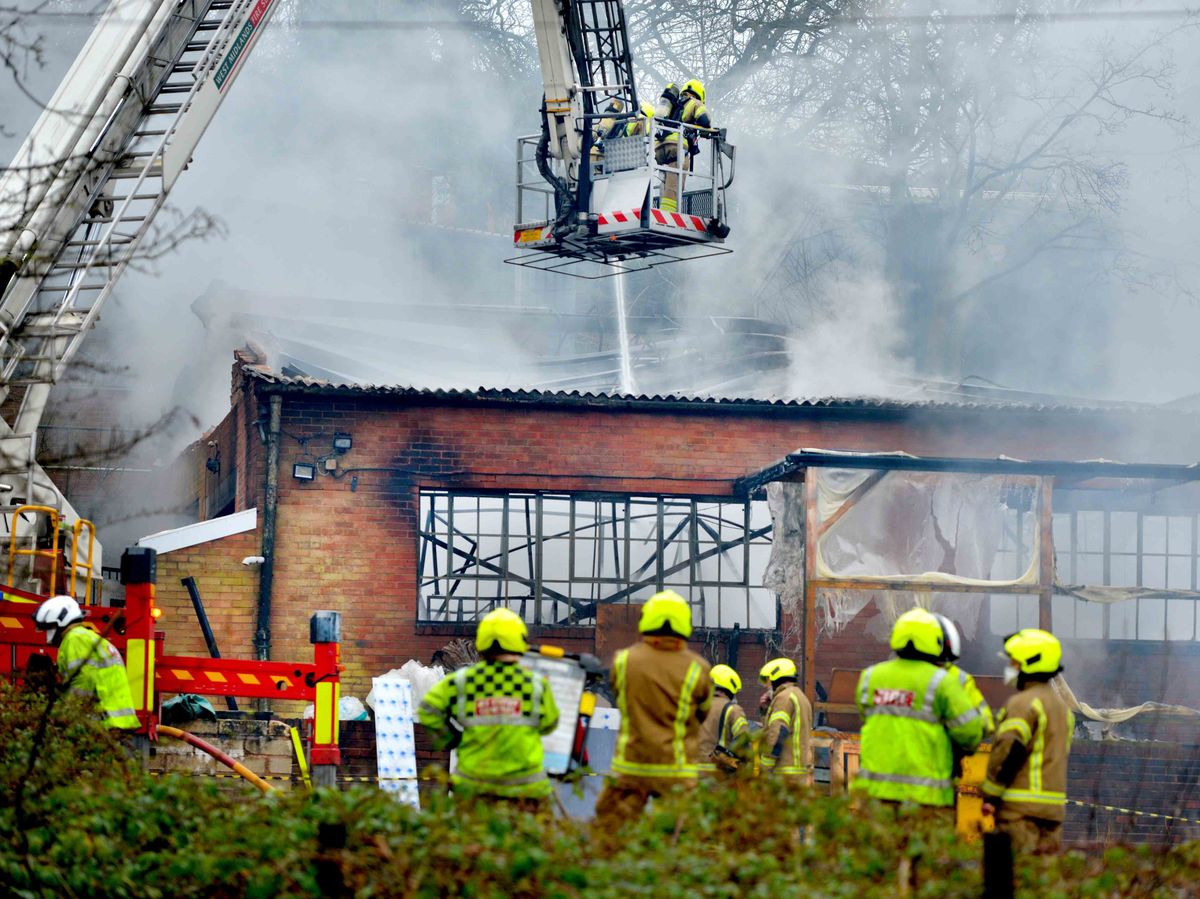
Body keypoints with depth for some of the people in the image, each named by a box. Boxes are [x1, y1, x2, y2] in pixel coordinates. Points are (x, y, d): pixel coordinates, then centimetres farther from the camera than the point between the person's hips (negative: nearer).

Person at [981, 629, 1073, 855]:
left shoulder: (1023, 703, -11)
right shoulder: (1061, 706, 19)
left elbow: (1009, 751, -19)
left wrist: (990, 794, -11)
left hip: (1021, 809, -9)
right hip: (1054, 806, 9)